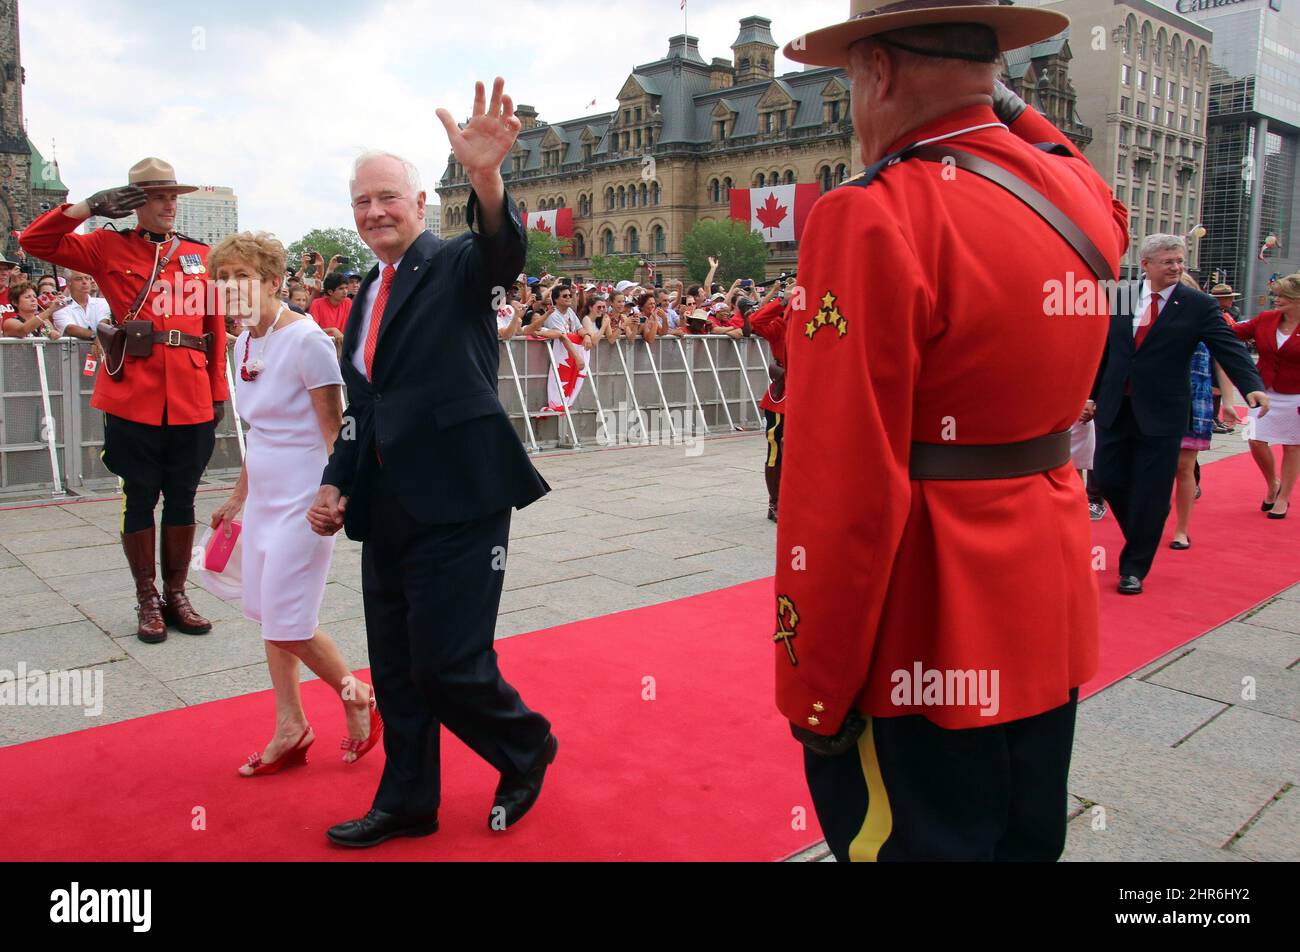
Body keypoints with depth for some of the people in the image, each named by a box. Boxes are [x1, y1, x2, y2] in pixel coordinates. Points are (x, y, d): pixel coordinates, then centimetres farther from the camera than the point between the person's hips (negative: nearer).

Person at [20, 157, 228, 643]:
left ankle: (176, 595, 22)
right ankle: (147, 600, 18)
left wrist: (218, 391, 7)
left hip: (191, 399, 2)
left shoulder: (200, 255, 11)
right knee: (140, 497, 6)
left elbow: (215, 327, 10)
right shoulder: (109, 247, 6)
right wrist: (90, 205, -9)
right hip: (132, 398, -2)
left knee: (182, 496, 9)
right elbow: (35, 241, -1)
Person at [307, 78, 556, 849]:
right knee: (396, 668, 14)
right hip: (387, 505, 7)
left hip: (459, 500, -7)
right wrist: (337, 484, 9)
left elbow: (505, 252, -28)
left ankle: (528, 745, 24)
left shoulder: (458, 265, -4)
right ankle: (407, 802, 31)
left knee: (447, 662, -5)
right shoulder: (368, 296, 17)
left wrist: (487, 178, -47)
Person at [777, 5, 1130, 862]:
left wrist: (814, 690, -14)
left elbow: (843, 493, -25)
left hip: (922, 643, -7)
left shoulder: (872, 218, -21)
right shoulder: (1079, 192, 2)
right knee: (1025, 838, 24)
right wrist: (1009, 109, 23)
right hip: (1050, 609, 8)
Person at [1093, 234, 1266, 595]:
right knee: (1108, 478, 6)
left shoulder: (1199, 305, -2)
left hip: (1161, 415, -3)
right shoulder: (1120, 297, 5)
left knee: (1150, 494, 0)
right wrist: (1091, 394, 8)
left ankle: (1134, 568, 14)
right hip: (1114, 409, 3)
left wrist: (1253, 386, -25)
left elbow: (1229, 348, -9)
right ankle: (1140, 538, 34)